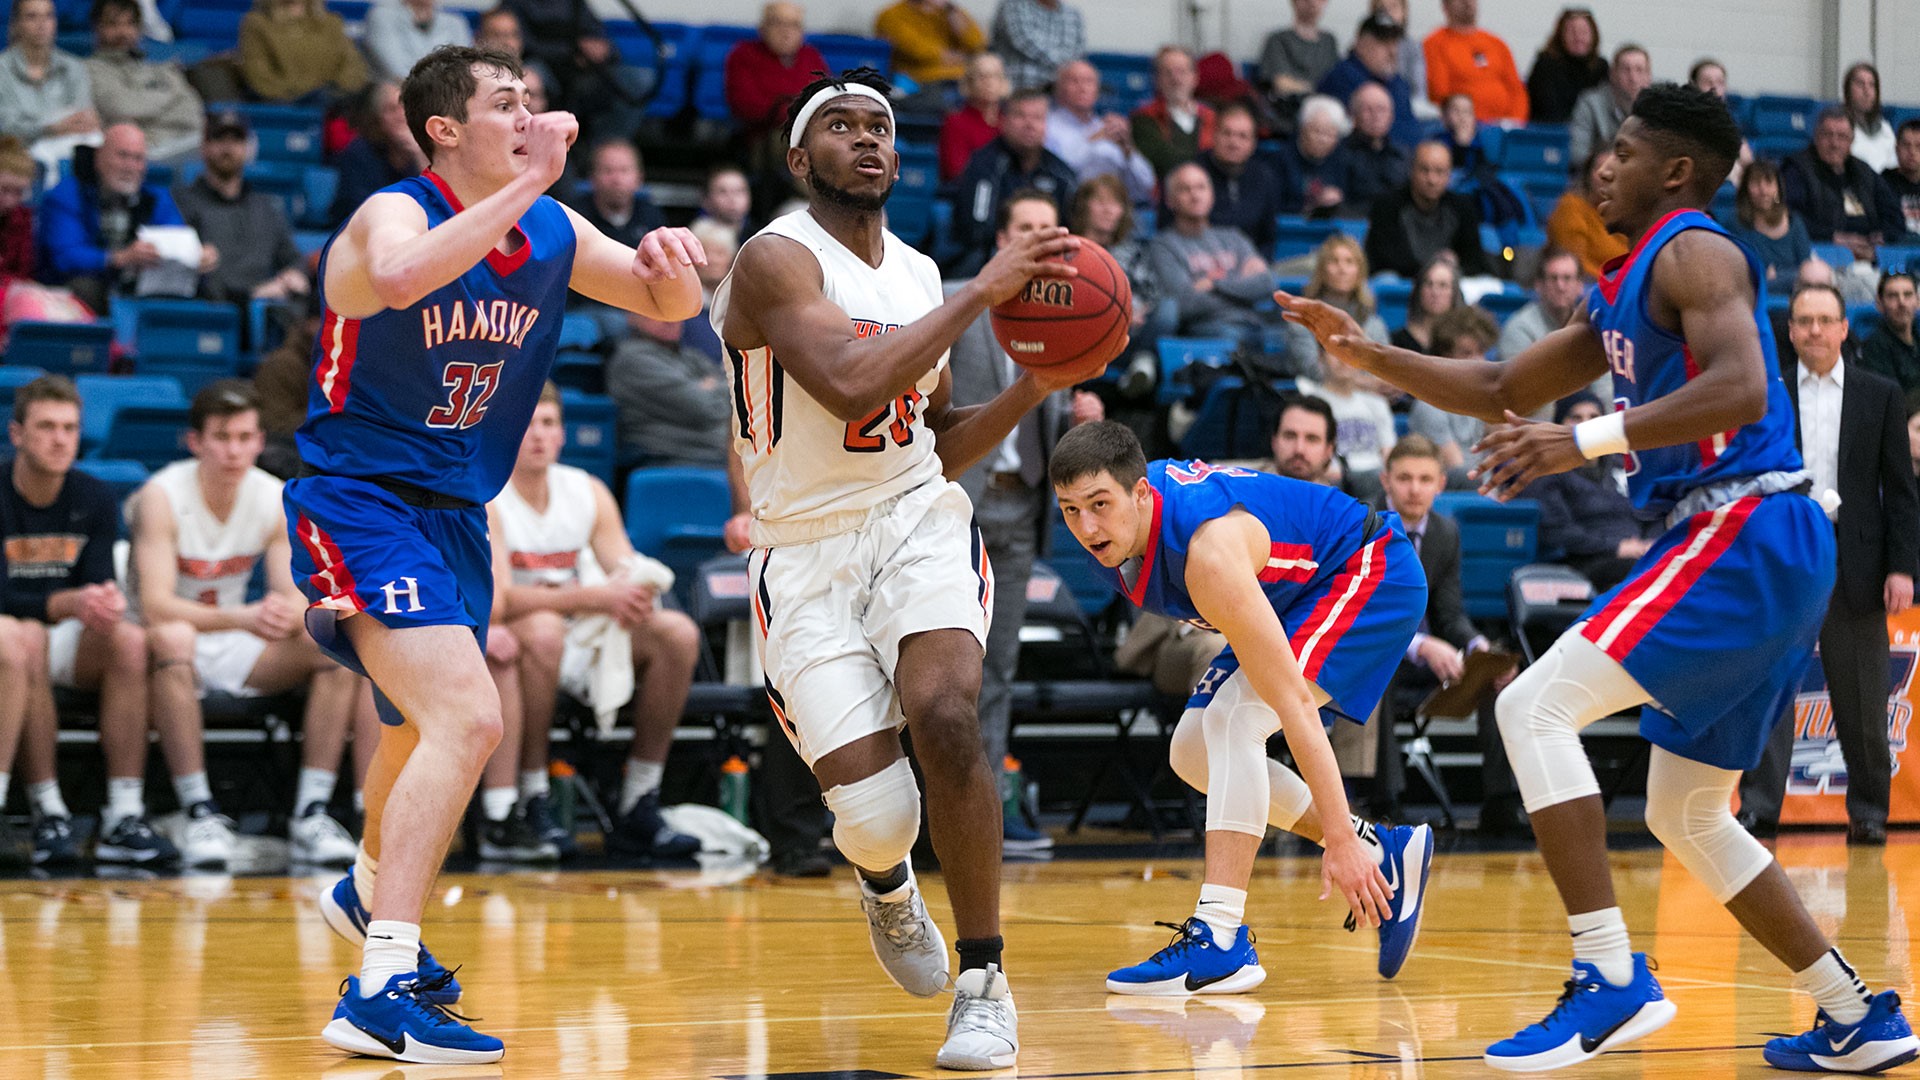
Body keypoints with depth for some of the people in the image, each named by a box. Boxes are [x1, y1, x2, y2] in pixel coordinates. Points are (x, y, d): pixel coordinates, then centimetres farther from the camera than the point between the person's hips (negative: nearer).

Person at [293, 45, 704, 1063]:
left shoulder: (553, 235, 3)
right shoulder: (396, 214, -19)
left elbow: (667, 305, 12)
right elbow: (401, 277, -43)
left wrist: (672, 267, -12)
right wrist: (530, 181, -42)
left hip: (452, 511, 9)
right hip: (358, 505, -9)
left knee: (428, 726, 29)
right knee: (467, 716, -26)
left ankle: (368, 890, 58)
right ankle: (380, 989, -29)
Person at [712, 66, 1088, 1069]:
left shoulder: (919, 273, 10)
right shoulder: (777, 259, -11)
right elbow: (850, 386, -29)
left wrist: (1033, 385, 3)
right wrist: (982, 291, -24)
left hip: (917, 523, 4)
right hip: (806, 552, -4)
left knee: (944, 714, -27)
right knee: (877, 818, -12)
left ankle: (983, 981, -14)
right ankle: (885, 886, 30)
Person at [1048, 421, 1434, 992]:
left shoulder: (1209, 552, -38)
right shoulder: (1116, 521, -15)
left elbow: (1292, 703, -38)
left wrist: (1339, 839, -38)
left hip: (1373, 576, -10)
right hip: (1292, 595, 10)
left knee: (1233, 717, -28)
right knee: (1194, 752, 7)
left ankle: (1220, 941, -31)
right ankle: (1385, 852, 13)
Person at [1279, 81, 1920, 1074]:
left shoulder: (1693, 252, -7)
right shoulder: (1625, 292, 22)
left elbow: (1741, 390, -24)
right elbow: (1503, 391, 28)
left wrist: (1587, 442, -26)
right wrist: (1367, 355, 19)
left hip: (1746, 533, -10)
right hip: (1742, 546, 10)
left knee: (1534, 706, -17)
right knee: (1684, 816, 16)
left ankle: (1613, 979, -21)